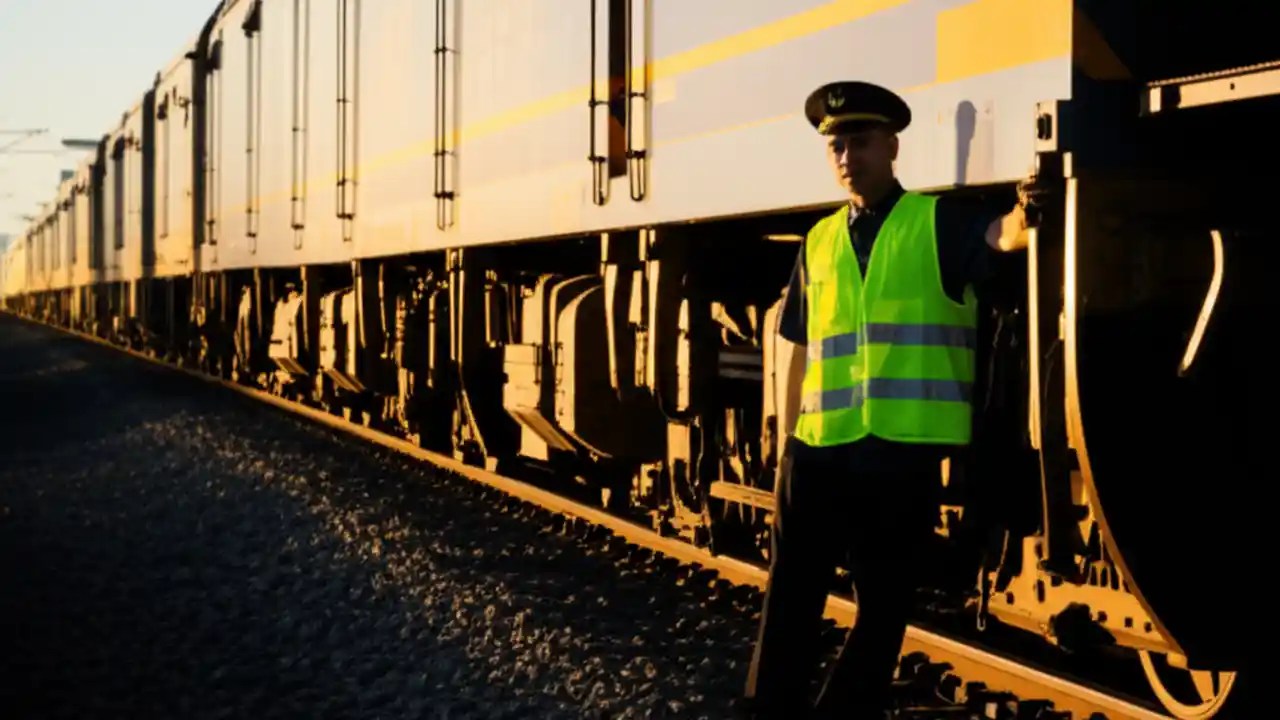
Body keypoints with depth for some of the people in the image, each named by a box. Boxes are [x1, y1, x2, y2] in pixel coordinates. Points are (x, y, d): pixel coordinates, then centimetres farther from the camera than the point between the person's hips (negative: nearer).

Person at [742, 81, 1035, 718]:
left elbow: (1000, 235, -18)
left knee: (884, 601, 6)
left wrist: (1026, 214, -41)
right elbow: (796, 349, 16)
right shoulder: (820, 241, 14)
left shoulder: (939, 222, 3)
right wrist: (786, 442, 12)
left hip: (905, 448, -3)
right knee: (792, 595, 3)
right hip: (820, 448, 3)